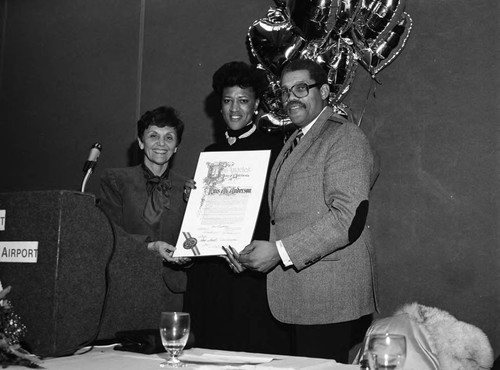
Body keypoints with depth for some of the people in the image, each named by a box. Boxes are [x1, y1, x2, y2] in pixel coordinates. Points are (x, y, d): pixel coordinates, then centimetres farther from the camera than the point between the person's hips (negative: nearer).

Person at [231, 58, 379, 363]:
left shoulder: (345, 138, -9)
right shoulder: (295, 142, 20)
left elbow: (349, 217, -21)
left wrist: (279, 252, -21)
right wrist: (252, 251, 7)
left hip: (329, 296, -8)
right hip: (300, 296, 8)